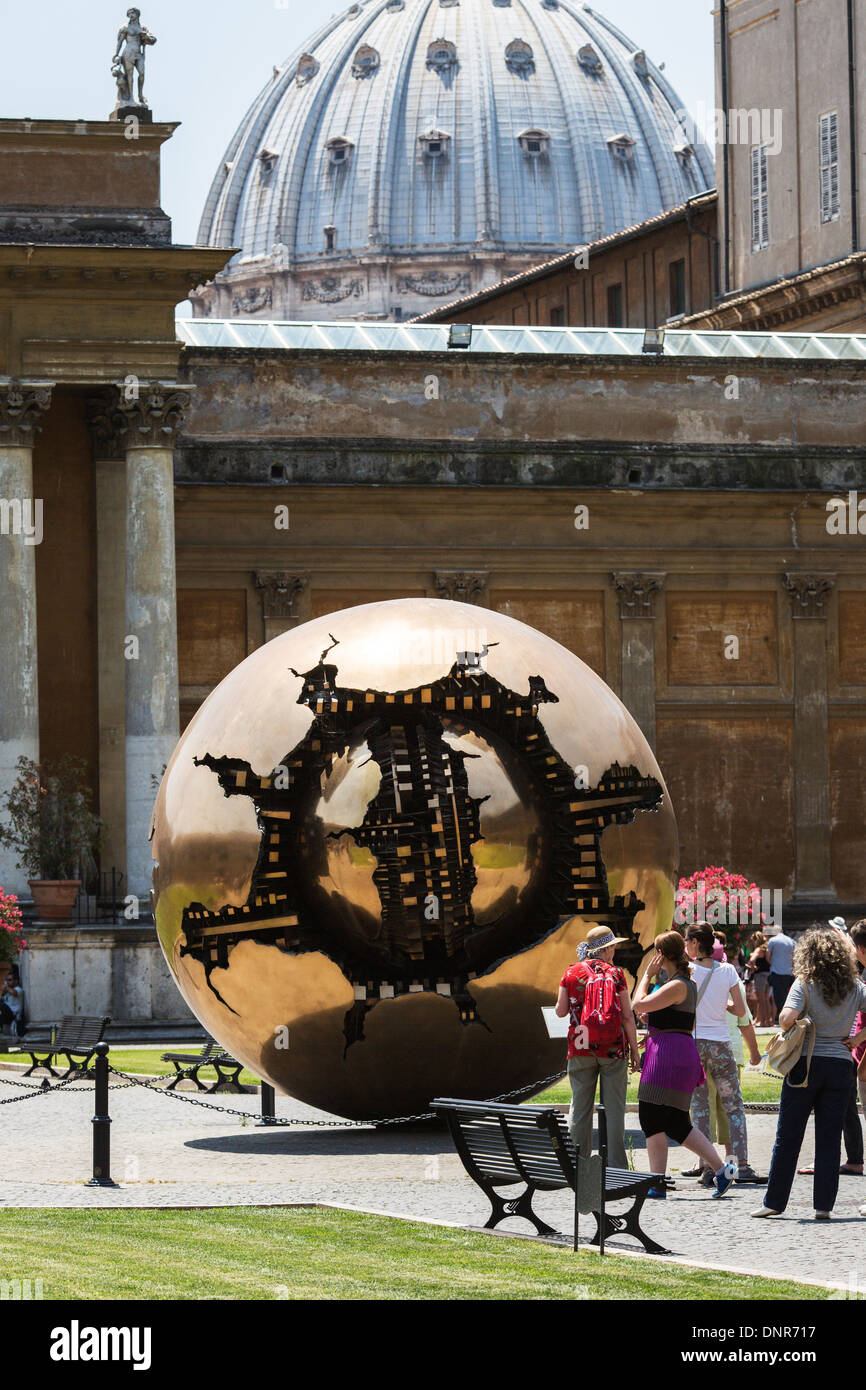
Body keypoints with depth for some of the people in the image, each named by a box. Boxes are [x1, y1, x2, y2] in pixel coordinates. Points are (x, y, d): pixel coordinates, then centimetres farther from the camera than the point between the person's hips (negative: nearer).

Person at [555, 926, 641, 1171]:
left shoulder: (572, 973, 4)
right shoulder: (615, 974, -2)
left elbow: (560, 1011, 3)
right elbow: (627, 1016, -3)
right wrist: (634, 1050, 3)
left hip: (581, 1049, 2)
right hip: (613, 1049, -2)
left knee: (580, 1107, 7)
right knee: (614, 1108, 2)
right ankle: (616, 1165, 0)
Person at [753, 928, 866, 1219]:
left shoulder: (805, 984, -7)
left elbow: (787, 1017, -21)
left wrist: (786, 1030, 0)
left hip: (806, 1064, -2)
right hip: (840, 1065, 2)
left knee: (788, 1137, 6)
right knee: (829, 1139, 6)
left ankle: (774, 1202, 10)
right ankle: (823, 1205, 4)